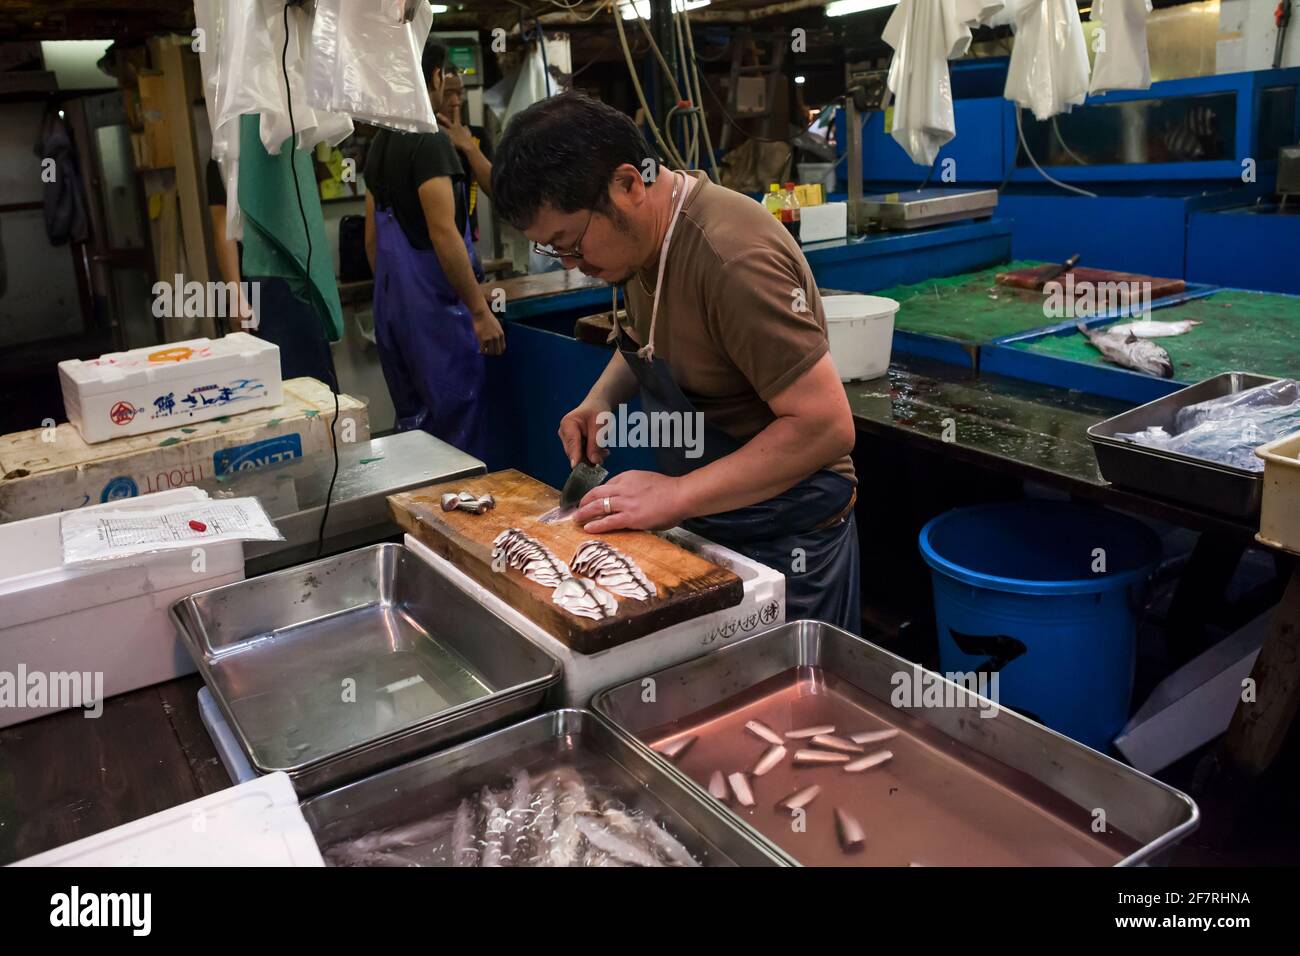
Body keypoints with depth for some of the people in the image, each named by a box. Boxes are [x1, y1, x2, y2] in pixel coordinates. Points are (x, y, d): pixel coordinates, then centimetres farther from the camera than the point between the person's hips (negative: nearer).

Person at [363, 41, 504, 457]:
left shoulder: (380, 143, 13)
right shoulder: (429, 141, -13)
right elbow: (443, 233, -21)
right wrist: (480, 311, -19)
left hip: (391, 303, 9)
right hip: (433, 305, -9)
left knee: (412, 421, 16)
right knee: (455, 422, -5)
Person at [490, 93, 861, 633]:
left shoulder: (730, 259, -29)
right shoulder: (643, 234, -1)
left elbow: (825, 425, -30)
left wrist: (675, 495, -28)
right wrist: (601, 400, -1)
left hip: (783, 541, -8)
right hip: (699, 526, 8)